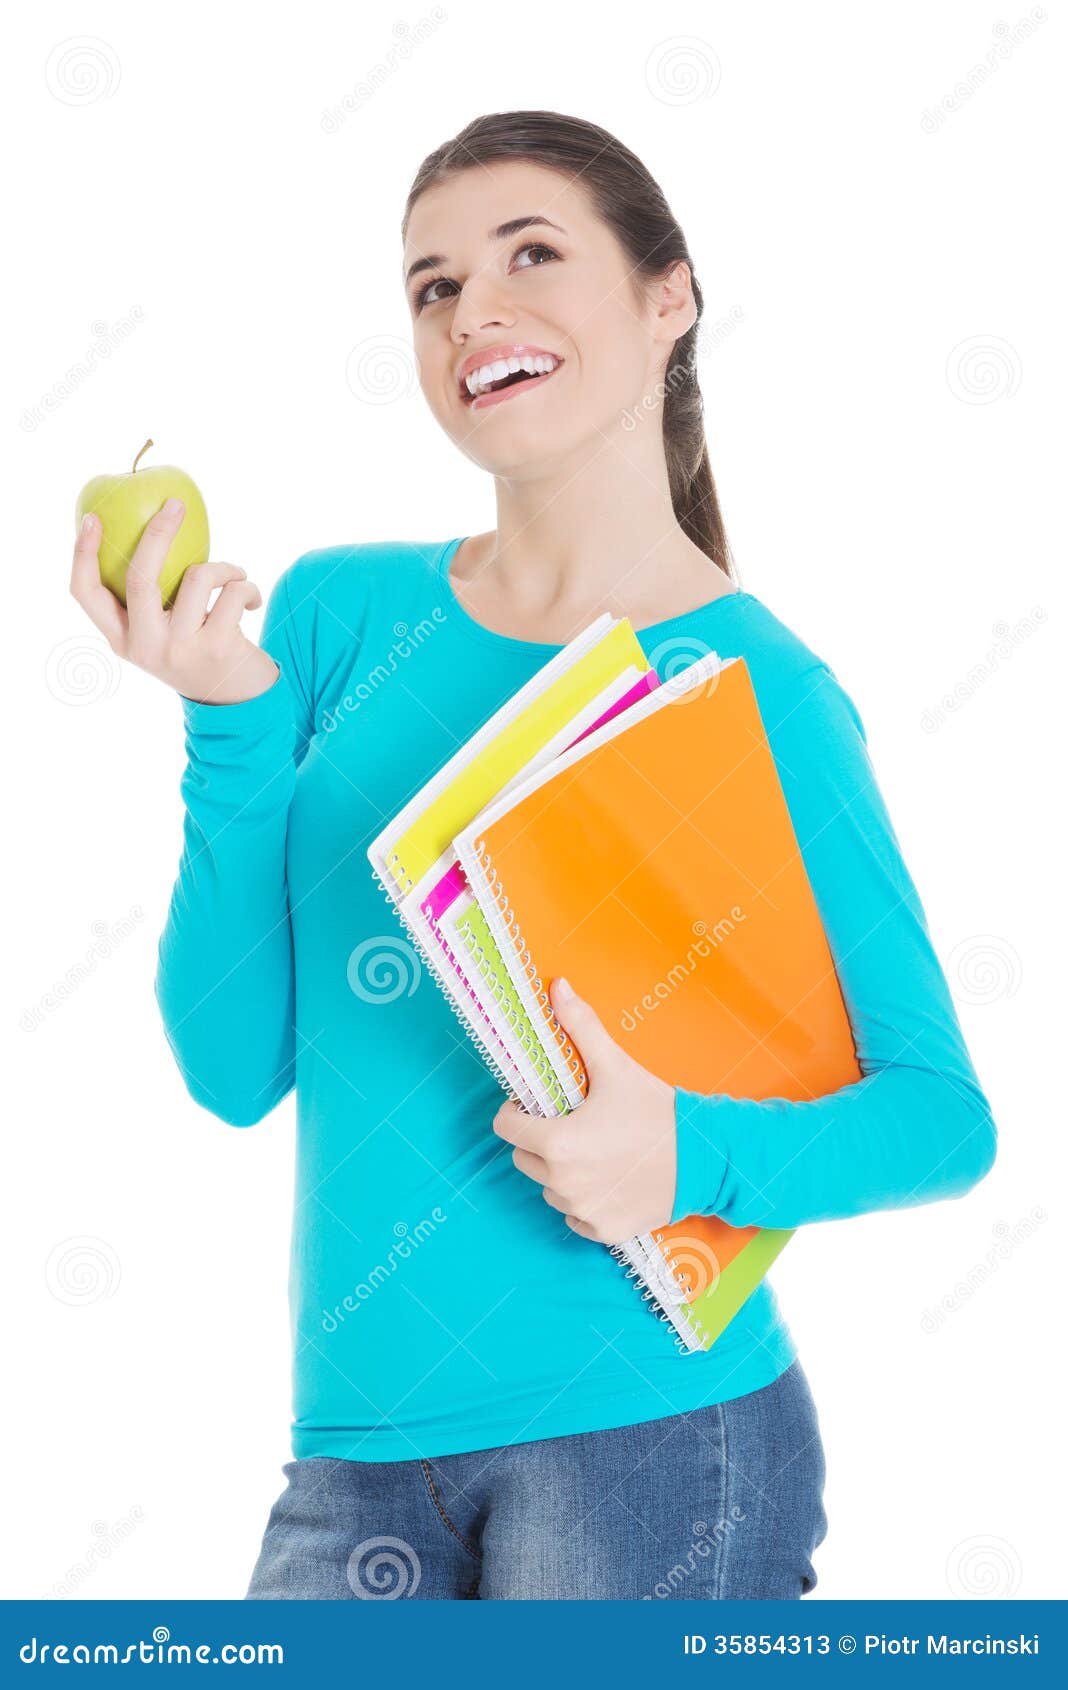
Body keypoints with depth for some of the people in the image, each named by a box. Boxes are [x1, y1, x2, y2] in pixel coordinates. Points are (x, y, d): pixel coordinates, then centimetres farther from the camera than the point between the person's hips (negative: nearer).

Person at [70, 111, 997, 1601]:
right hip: (359, 1453, 3)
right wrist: (230, 721, -9)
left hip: (647, 1435, -3)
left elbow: (944, 1114, -4)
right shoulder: (338, 613, 4)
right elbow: (236, 1068, 1)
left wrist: (693, 1159, -21)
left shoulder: (761, 692, -5)